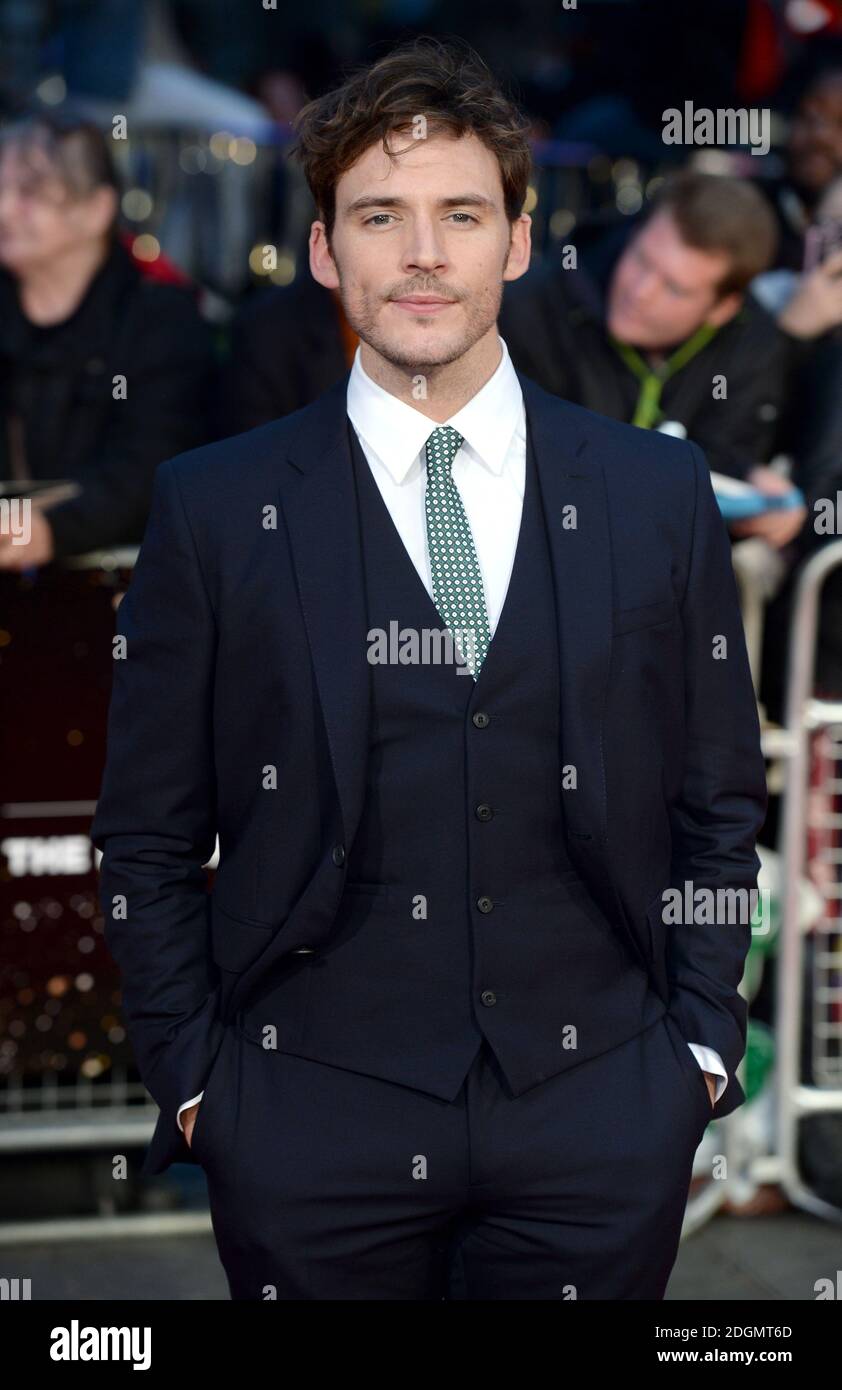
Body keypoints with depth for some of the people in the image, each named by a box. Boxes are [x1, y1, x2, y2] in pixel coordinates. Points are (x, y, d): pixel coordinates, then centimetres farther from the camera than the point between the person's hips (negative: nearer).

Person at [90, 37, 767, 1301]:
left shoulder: (659, 493, 5)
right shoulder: (214, 509, 0)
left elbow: (719, 805, 10)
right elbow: (149, 842, 3)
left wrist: (703, 1043, 4)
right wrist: (192, 1081, -1)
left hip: (598, 1116, 1)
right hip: (311, 1127, -1)